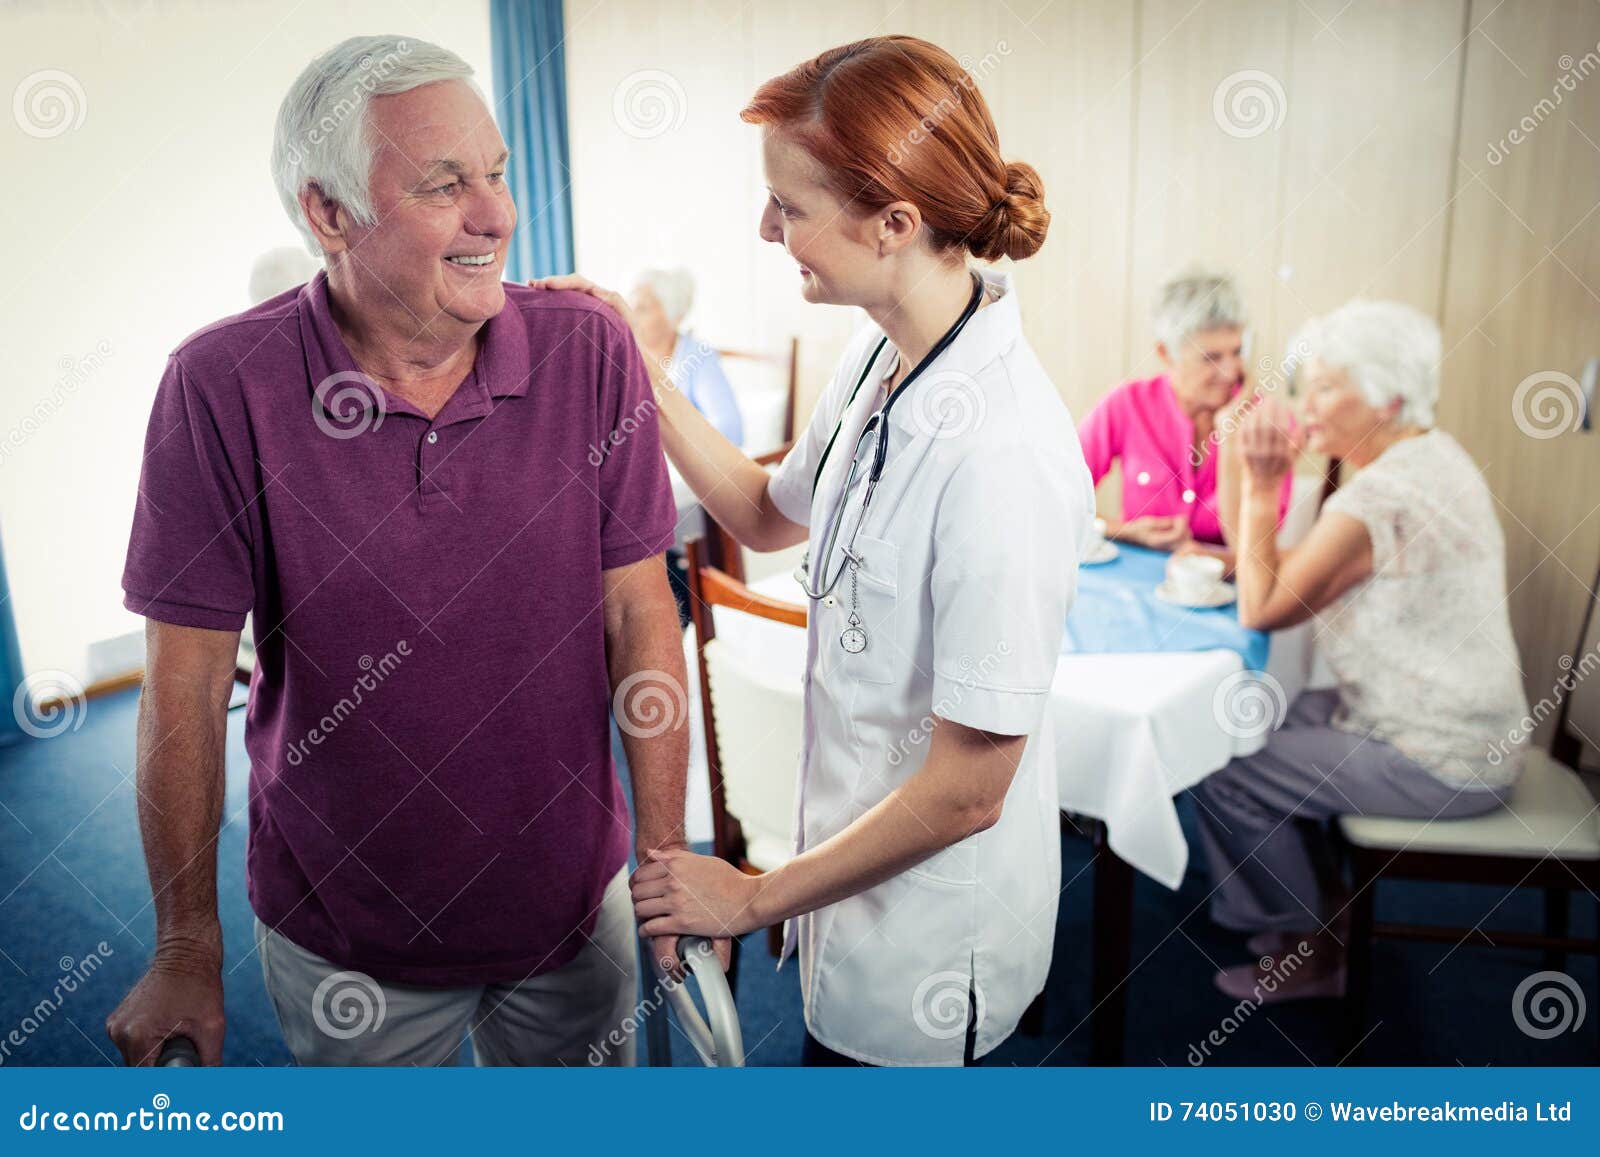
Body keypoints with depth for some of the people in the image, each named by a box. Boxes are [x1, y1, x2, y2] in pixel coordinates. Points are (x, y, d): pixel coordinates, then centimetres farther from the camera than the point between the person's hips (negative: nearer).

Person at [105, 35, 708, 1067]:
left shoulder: (589, 352, -13)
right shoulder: (223, 386, -17)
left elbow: (640, 614, -9)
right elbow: (188, 684, -12)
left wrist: (666, 856, -8)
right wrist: (189, 948, -6)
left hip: (574, 900, 2)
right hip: (342, 926, -1)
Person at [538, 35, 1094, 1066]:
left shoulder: (1003, 451, -32)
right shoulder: (881, 360, -4)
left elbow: (967, 788, -26)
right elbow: (771, 515, 14)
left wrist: (756, 897, -15)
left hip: (927, 944, -7)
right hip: (859, 853, 8)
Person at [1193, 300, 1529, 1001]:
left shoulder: (1380, 499, -27)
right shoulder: (1431, 457, 7)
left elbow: (1261, 609, -20)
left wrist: (1262, 488, -16)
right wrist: (1239, 464, -4)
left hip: (1439, 764, -10)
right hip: (1467, 727, 10)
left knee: (1224, 775, -8)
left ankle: (1314, 952, 13)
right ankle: (1326, 908, 28)